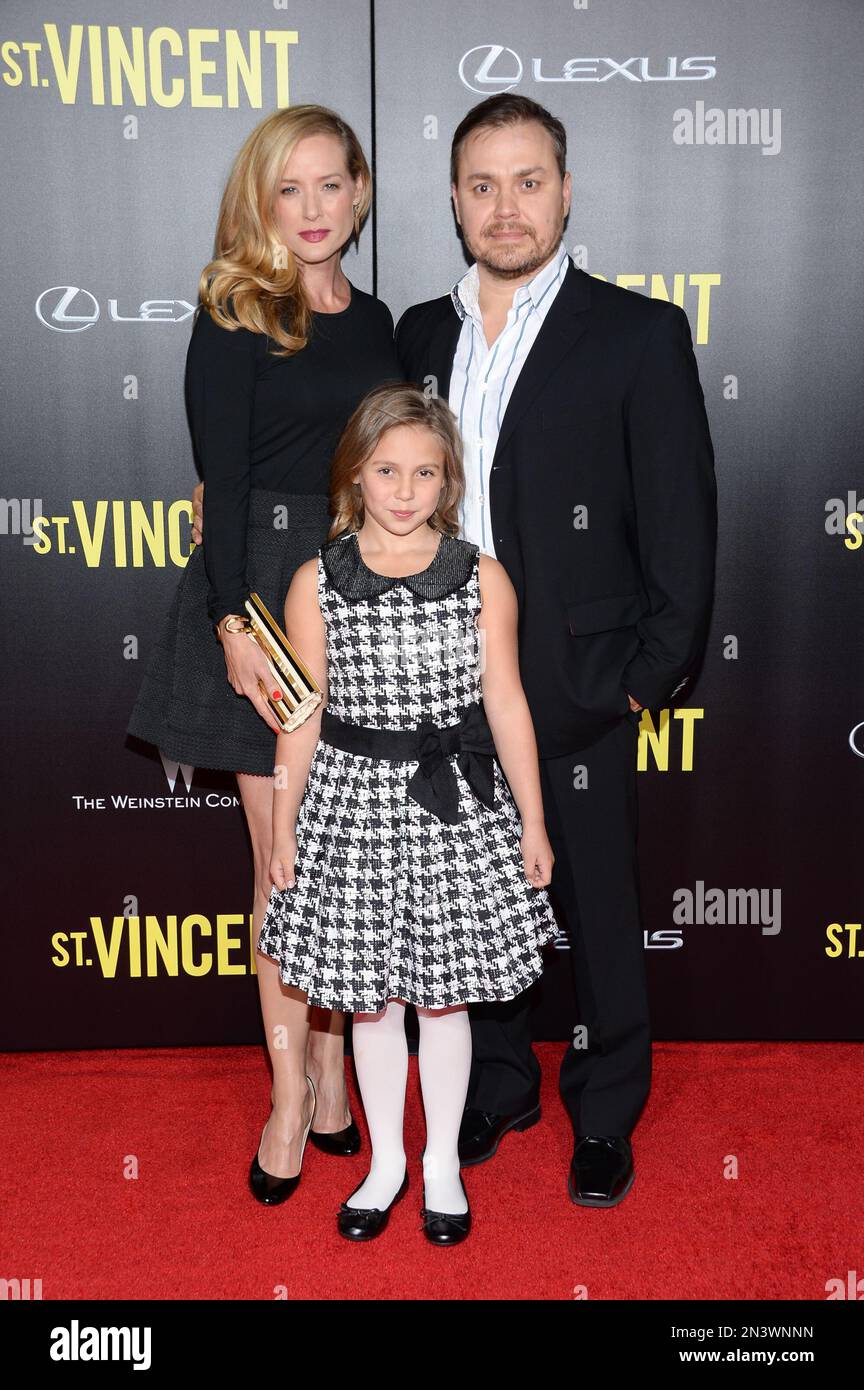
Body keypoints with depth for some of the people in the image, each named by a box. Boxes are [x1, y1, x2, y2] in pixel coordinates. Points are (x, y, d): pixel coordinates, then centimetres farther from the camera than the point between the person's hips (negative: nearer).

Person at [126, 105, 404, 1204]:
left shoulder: (375, 320, 14)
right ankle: (291, 1085, 16)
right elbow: (223, 482, -7)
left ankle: (332, 1057, 24)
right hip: (267, 590, -4)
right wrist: (235, 623, -15)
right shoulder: (233, 322, -1)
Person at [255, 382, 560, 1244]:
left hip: (456, 808, 0)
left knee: (445, 995, 11)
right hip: (354, 802, 0)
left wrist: (533, 822, 2)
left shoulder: (482, 579, -3)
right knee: (369, 998, 12)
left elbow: (505, 702, 0)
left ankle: (443, 1165, 32)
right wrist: (283, 824, 1)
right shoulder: (316, 583, -3)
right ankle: (386, 1162, 33)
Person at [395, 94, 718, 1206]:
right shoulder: (419, 334, 9)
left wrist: (652, 676, -10)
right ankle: (499, 1086, 39)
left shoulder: (639, 334, -5)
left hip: (578, 694, -4)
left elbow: (682, 520, -6)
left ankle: (604, 1117, 32)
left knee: (599, 915, 10)